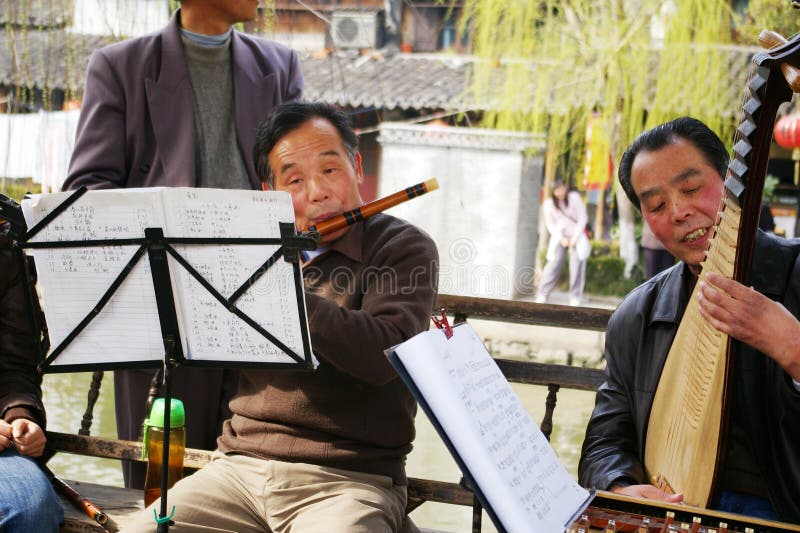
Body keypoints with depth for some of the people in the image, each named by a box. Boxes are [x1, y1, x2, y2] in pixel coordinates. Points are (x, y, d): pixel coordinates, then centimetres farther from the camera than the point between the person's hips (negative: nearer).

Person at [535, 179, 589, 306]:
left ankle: (575, 297, -5)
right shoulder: (549, 203, -2)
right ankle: (542, 294, -10)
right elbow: (550, 224, 4)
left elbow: (582, 219, -4)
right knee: (554, 263, -11)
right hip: (559, 236, 1)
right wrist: (561, 238, -7)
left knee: (577, 264, -11)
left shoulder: (574, 198, -7)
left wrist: (575, 238, -9)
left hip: (576, 235, -1)